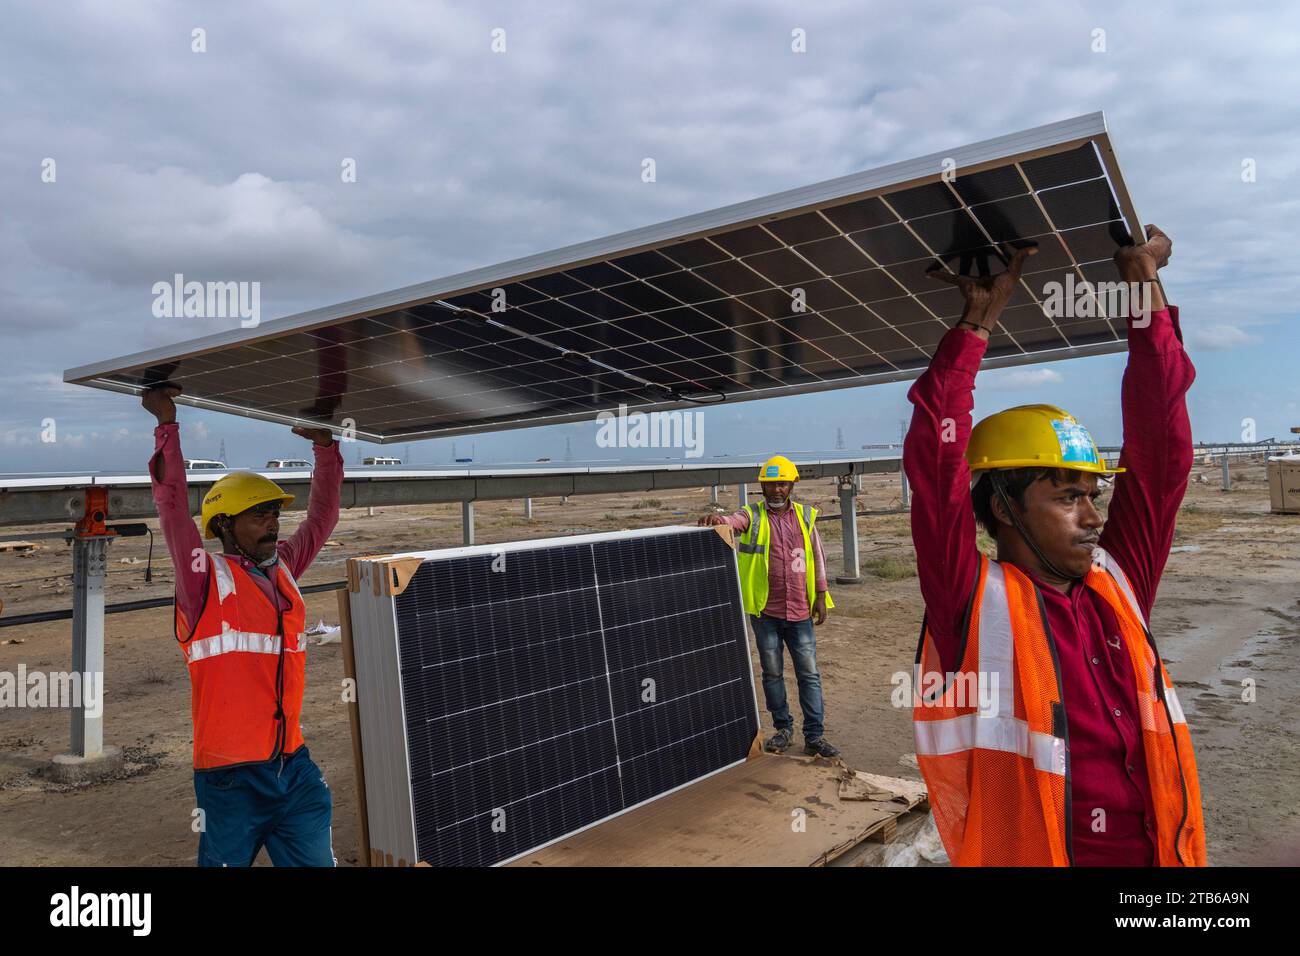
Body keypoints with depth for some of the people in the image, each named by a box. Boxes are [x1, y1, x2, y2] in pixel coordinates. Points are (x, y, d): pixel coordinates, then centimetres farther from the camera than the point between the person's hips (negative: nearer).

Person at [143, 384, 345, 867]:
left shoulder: (284, 569, 9)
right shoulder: (205, 579, -6)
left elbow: (322, 516, 17)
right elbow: (172, 504, -15)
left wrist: (325, 445, 12)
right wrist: (167, 421, -14)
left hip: (295, 767, 5)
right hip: (232, 775, -5)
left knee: (316, 861, 11)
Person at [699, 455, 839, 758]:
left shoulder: (805, 515, 7)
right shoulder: (752, 516, 1)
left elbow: (817, 556, 11)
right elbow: (733, 522, -21)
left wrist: (820, 596, 7)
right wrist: (718, 519, -45)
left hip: (800, 611, 1)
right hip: (765, 611, -1)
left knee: (809, 673, 4)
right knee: (772, 673, 9)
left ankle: (814, 736, 11)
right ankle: (783, 729, 25)